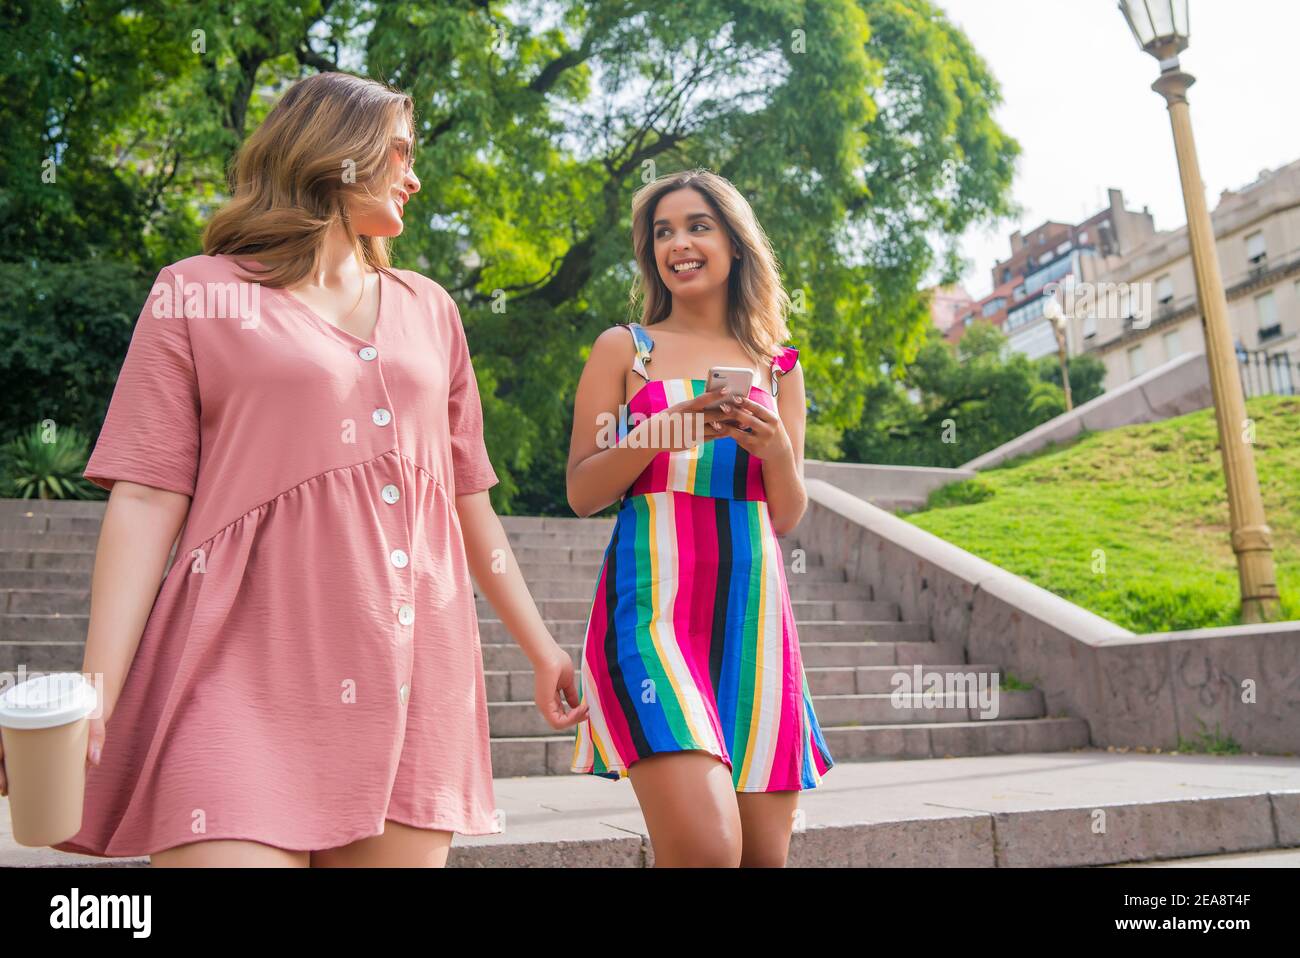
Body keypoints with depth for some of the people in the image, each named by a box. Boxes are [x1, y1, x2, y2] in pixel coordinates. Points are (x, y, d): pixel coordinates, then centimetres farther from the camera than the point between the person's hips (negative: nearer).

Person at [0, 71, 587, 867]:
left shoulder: (429, 309, 17)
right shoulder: (198, 295, 7)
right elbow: (147, 501, -1)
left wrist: (541, 647, 21)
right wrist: (94, 697, -11)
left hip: (414, 689, 4)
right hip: (245, 683, -3)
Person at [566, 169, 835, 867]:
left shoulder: (777, 366, 16)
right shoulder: (623, 349, 9)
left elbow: (788, 518, 16)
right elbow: (582, 494, 4)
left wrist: (776, 449, -4)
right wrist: (659, 433, -12)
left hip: (751, 606, 4)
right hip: (652, 601, -3)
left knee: (764, 852, 6)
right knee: (706, 846, -19)